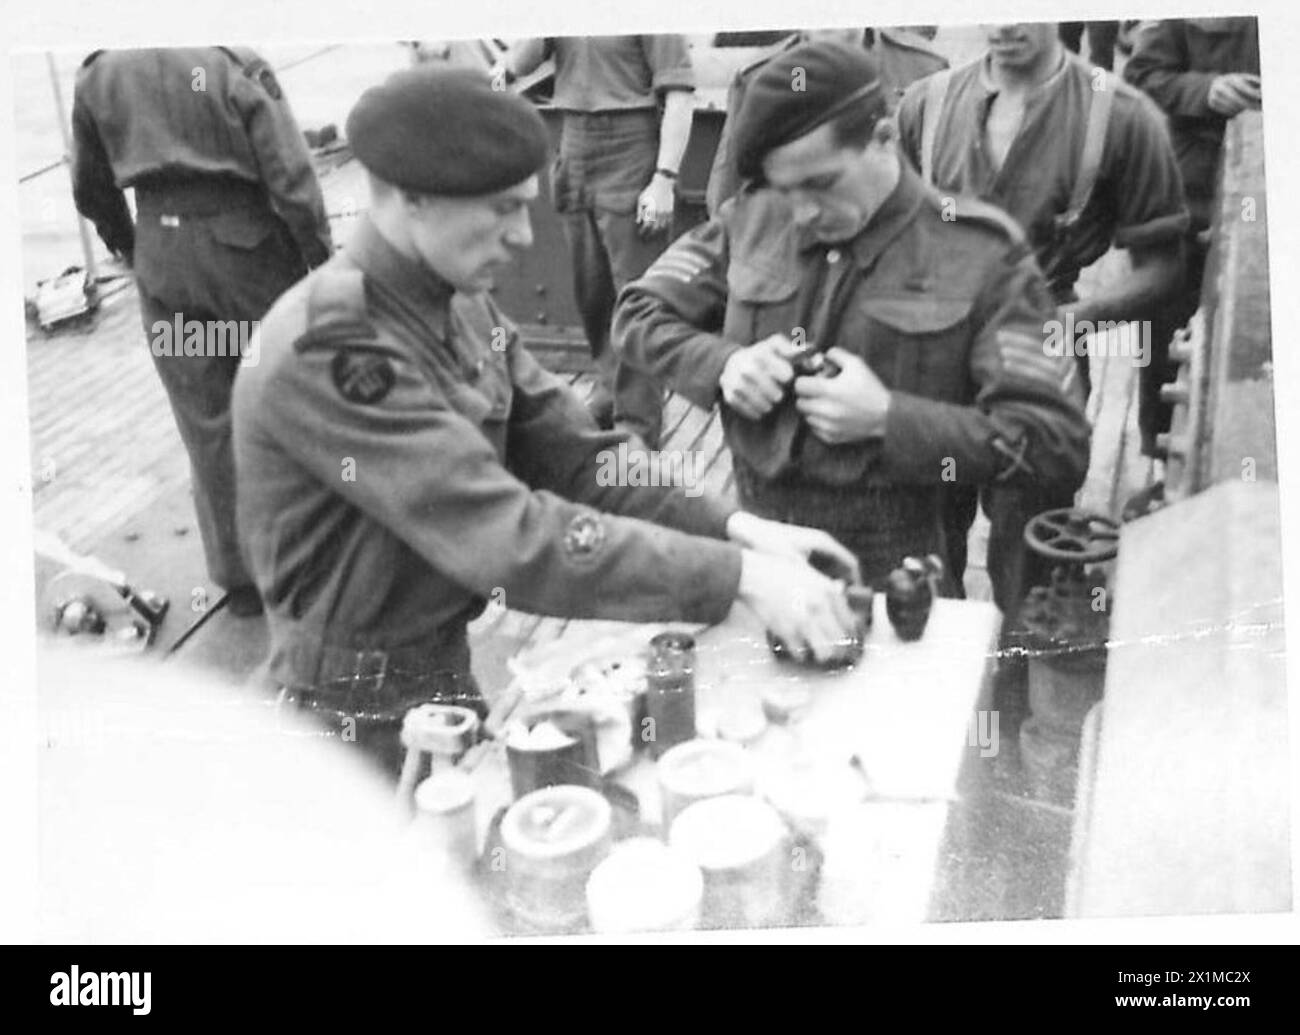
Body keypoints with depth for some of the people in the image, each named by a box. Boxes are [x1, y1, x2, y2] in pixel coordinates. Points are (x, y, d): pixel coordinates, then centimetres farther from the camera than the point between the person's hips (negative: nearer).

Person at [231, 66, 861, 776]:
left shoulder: (460, 304, -1)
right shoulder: (328, 348, -28)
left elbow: (569, 456, -2)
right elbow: (510, 540, -33)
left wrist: (736, 528, -14)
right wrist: (738, 576, -32)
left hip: (444, 663, 7)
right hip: (360, 709, -7)